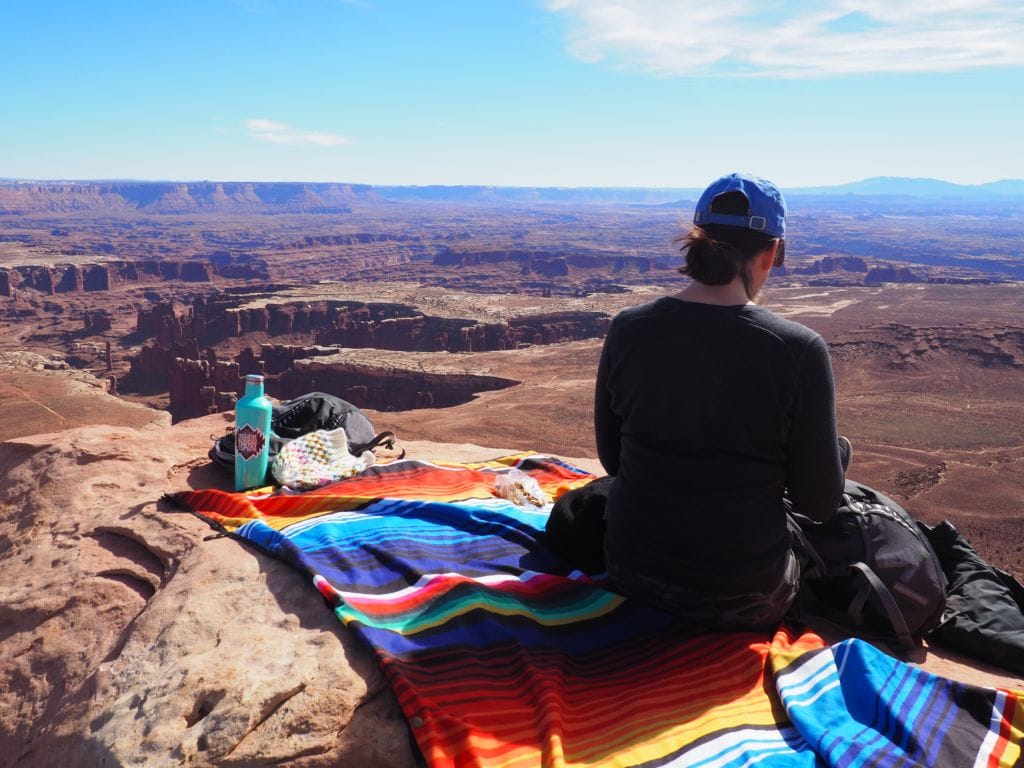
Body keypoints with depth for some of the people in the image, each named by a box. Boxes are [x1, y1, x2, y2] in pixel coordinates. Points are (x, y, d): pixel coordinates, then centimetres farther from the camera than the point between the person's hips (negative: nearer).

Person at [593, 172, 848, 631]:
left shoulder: (628, 330, -9)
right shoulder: (799, 351, -18)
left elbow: (611, 458, 3)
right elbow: (819, 504, -9)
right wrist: (839, 450, 12)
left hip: (630, 574, 3)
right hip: (740, 601, -3)